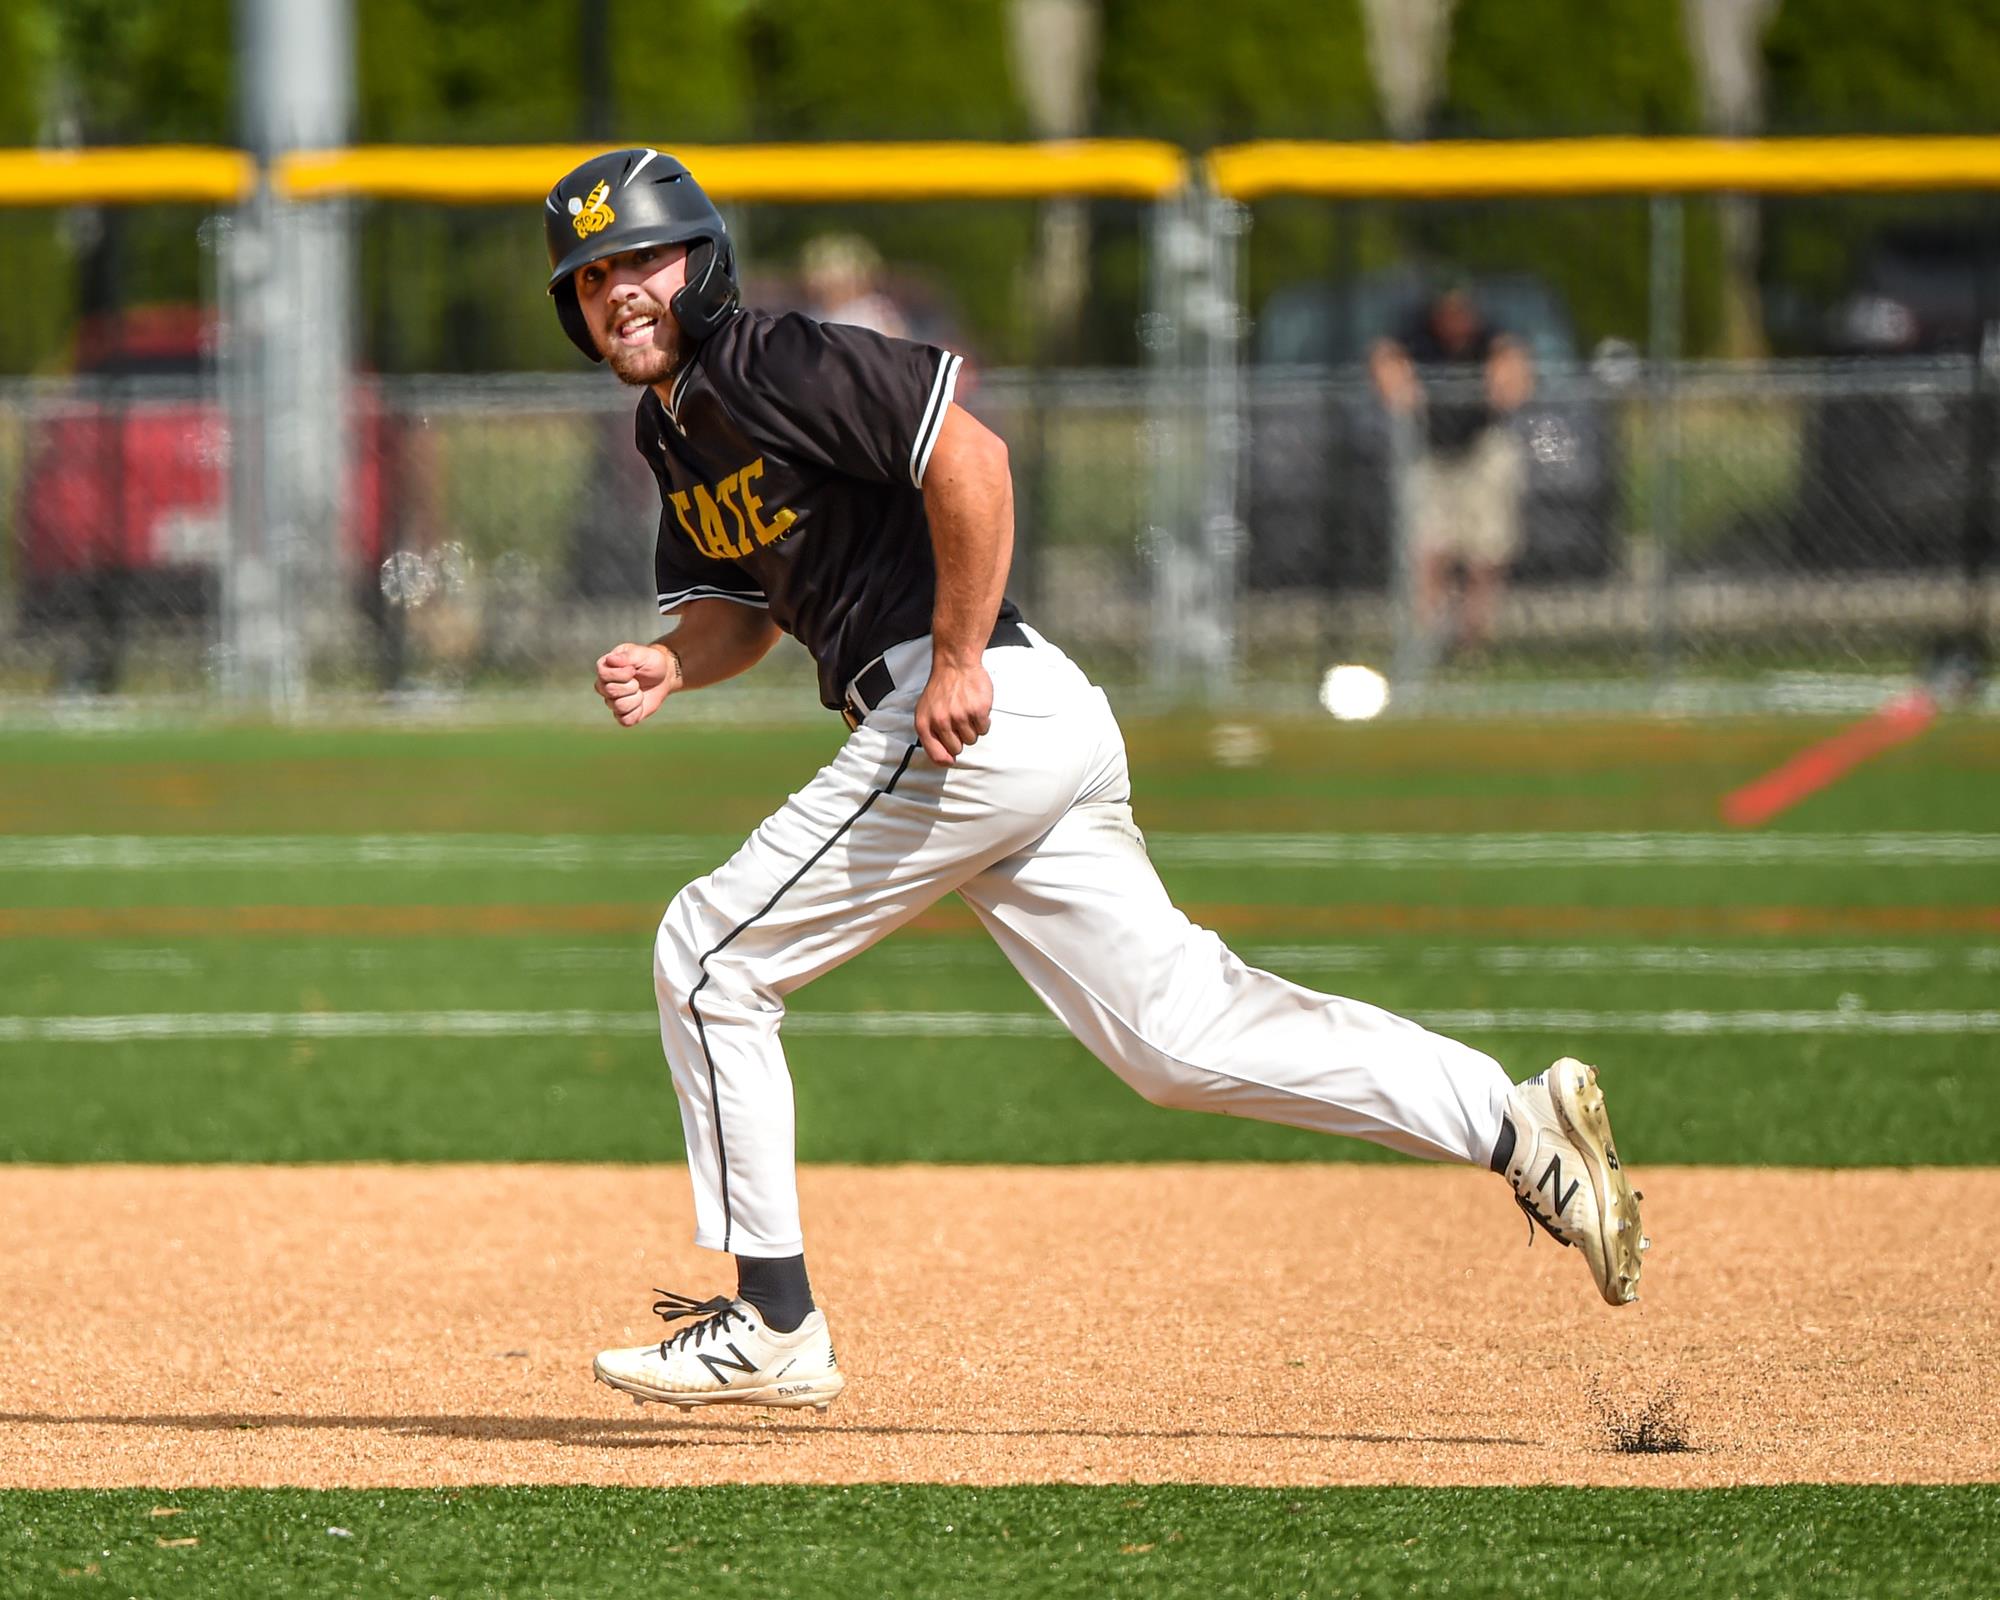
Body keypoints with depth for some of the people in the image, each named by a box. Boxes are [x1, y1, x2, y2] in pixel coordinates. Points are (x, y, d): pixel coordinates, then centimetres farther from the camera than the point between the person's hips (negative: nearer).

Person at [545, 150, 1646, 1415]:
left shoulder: (773, 364, -12)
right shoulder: (674, 425, 18)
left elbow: (970, 459, -21)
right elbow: (742, 599, 25)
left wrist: (957, 662, -20)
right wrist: (671, 666, 3)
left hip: (977, 712, -10)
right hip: (1042, 741, 10)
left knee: (710, 958, -2)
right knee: (1178, 1033, 7)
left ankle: (773, 1327, 4)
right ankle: (1521, 1129, 3)